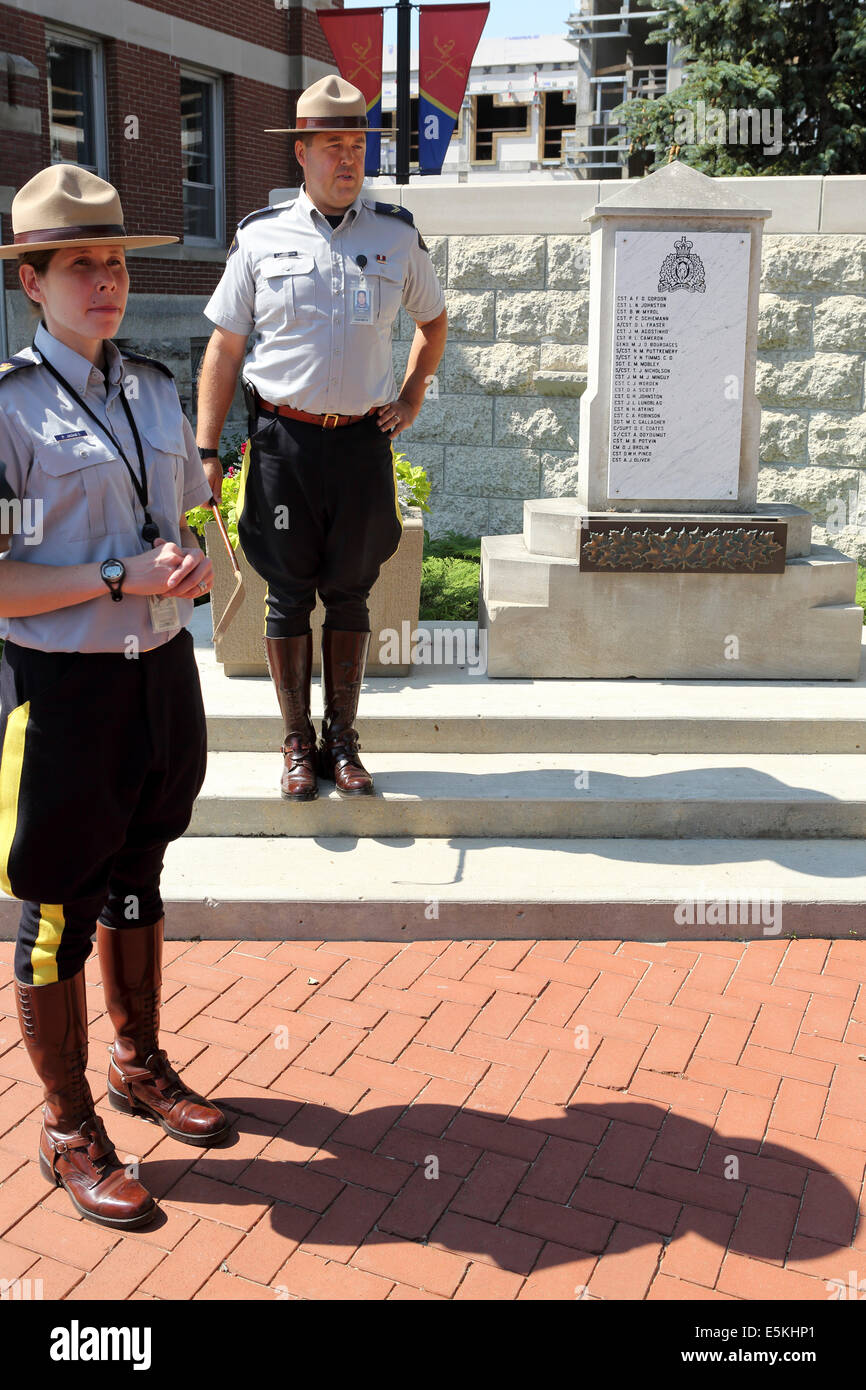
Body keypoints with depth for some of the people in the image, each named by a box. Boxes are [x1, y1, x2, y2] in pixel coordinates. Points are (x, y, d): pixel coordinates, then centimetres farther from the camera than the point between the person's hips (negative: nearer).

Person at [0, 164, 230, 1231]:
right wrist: (118, 579, -22)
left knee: (136, 883, 21)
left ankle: (140, 1067, 41)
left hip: (162, 670, 6)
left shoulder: (153, 388, 9)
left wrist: (193, 566, -4)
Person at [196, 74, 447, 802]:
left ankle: (342, 740, 21)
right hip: (283, 439, -1)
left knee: (350, 595, 8)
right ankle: (297, 743, 18)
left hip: (363, 440, 1)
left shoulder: (397, 235, 6)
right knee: (289, 597, 4)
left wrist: (411, 399, 12)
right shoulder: (261, 237, 1)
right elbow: (224, 347, 4)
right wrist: (207, 450, -1)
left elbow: (434, 320, 23)